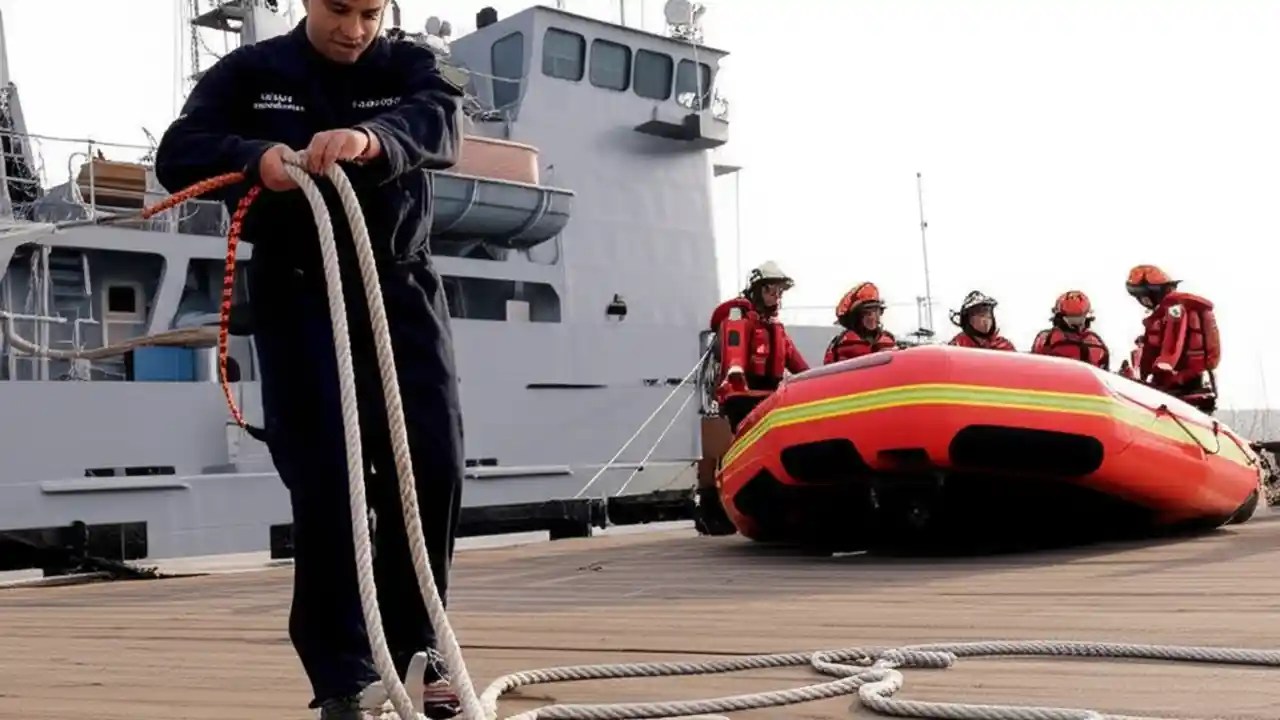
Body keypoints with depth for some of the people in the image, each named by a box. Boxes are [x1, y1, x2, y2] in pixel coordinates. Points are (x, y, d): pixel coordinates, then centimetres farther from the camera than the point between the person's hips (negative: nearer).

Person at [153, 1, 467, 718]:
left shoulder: (411, 67, 7)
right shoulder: (250, 73, 6)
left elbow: (443, 123, -16)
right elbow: (178, 155, -5)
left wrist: (372, 137, -39)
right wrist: (254, 158, -27)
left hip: (401, 291, 2)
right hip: (300, 299, -1)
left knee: (433, 470, -1)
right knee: (326, 483, -6)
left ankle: (415, 647, 16)